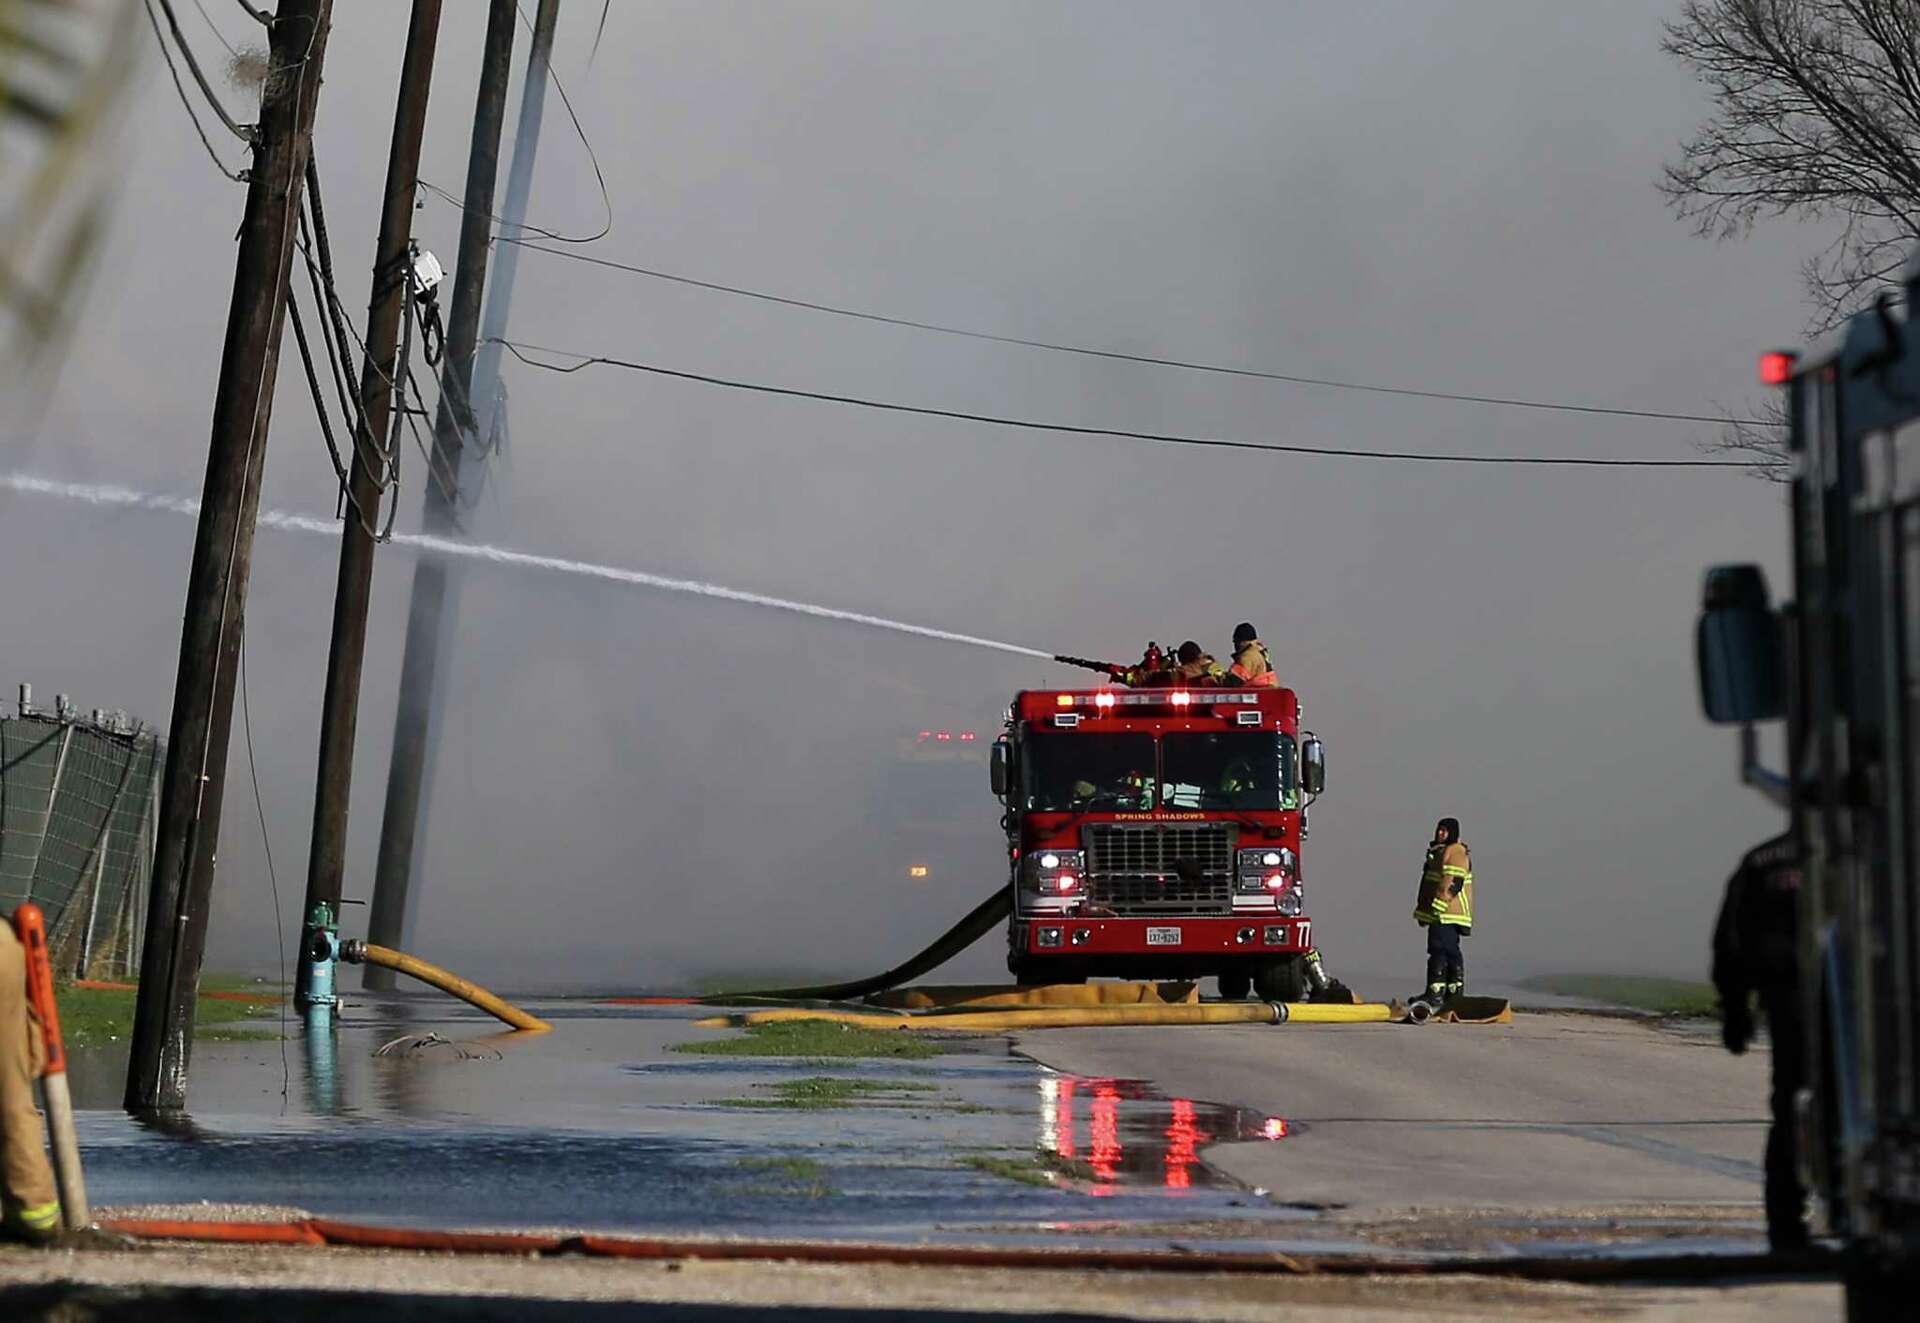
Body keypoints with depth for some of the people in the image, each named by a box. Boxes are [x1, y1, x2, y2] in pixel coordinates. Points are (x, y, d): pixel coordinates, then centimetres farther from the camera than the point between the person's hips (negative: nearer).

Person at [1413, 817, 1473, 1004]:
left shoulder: (1457, 853, -12)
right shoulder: (1439, 851, 21)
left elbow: (1453, 883, -21)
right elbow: (1430, 882, 27)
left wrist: (1437, 906, -24)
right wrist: (1424, 910, 26)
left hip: (1447, 913, -11)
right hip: (1439, 913, 11)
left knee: (1439, 950, -14)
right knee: (1451, 952, 12)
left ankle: (1435, 993, -16)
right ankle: (1455, 992, 16)